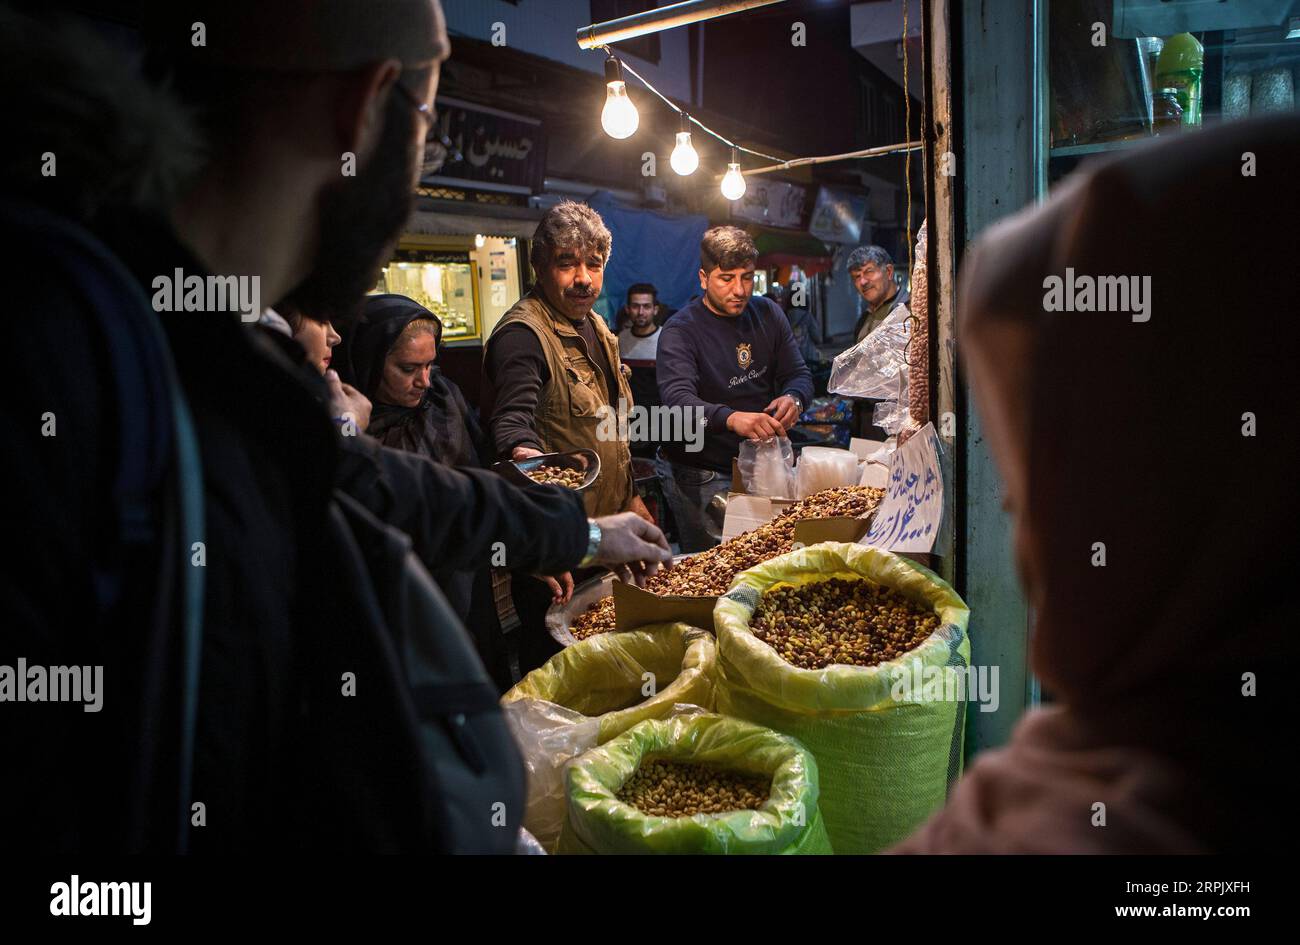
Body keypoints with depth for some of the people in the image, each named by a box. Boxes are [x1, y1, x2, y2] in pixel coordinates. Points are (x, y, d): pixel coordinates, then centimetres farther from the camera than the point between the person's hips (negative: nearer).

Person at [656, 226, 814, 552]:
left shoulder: (767, 313, 4)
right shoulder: (679, 332, -16)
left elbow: (799, 374, 4)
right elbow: (677, 398, -31)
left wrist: (793, 398, -21)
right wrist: (730, 418, -50)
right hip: (702, 476, -5)